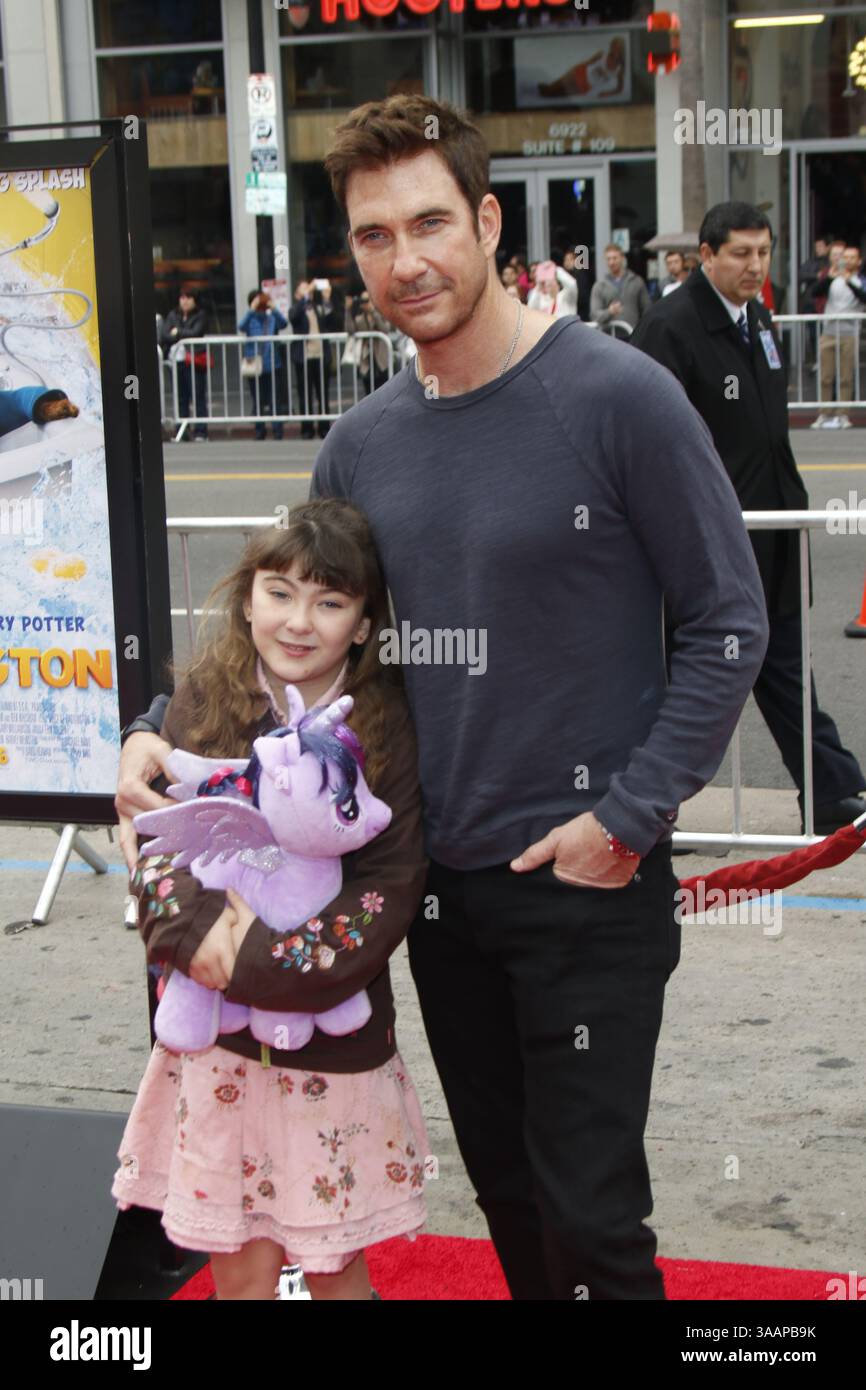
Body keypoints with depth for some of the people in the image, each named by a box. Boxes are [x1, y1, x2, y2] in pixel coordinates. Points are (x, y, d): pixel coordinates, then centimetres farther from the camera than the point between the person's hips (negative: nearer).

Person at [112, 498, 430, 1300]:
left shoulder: (387, 725, -7)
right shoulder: (206, 699, 1)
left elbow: (388, 891, -11)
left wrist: (254, 958, -18)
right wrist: (199, 928, -21)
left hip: (333, 1033, -1)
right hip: (214, 1033, 2)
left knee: (333, 1265, 11)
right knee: (239, 1270, 7)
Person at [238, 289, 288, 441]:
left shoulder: (272, 318, 6)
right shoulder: (251, 319, 4)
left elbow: (284, 323, -12)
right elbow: (241, 327, -16)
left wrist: (273, 308, -23)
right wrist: (252, 310, -23)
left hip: (272, 365, 0)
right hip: (254, 366, 0)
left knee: (274, 400, -4)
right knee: (257, 401, 6)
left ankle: (278, 431, -2)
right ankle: (259, 430, 13)